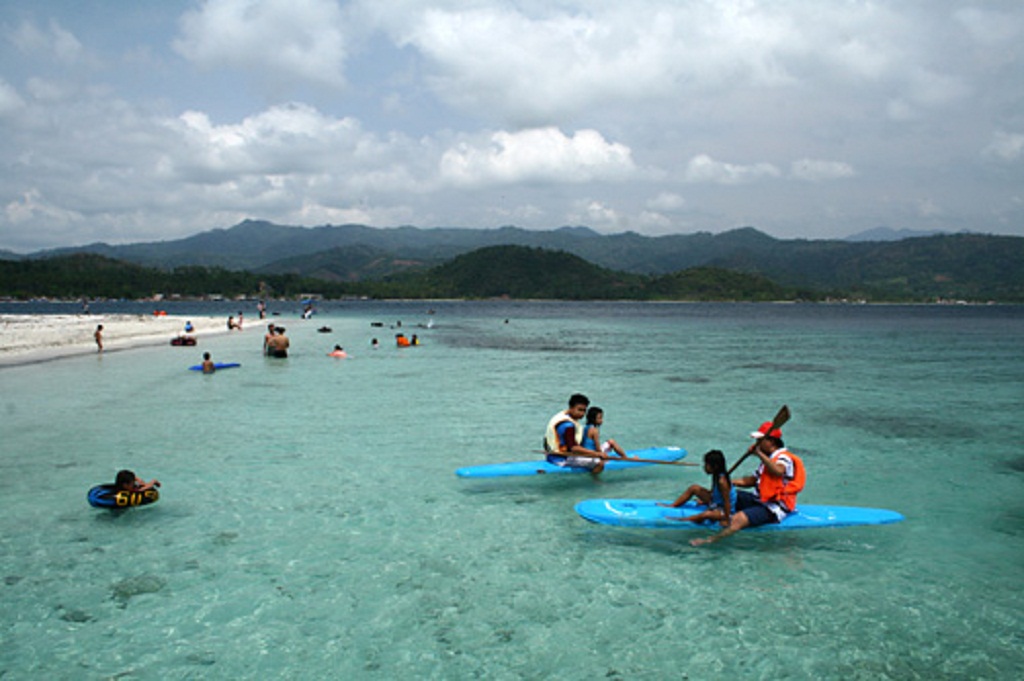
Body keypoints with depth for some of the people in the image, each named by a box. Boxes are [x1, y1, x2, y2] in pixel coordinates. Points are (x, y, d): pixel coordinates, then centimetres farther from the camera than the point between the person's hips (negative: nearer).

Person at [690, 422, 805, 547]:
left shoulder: (784, 458, -12)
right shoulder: (769, 458, 18)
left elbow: (778, 472, -38)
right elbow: (753, 480, 21)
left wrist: (760, 454, -34)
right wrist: (729, 482, 11)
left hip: (774, 509, -11)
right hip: (760, 501, 11)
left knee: (739, 519, -32)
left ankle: (710, 540, -40)